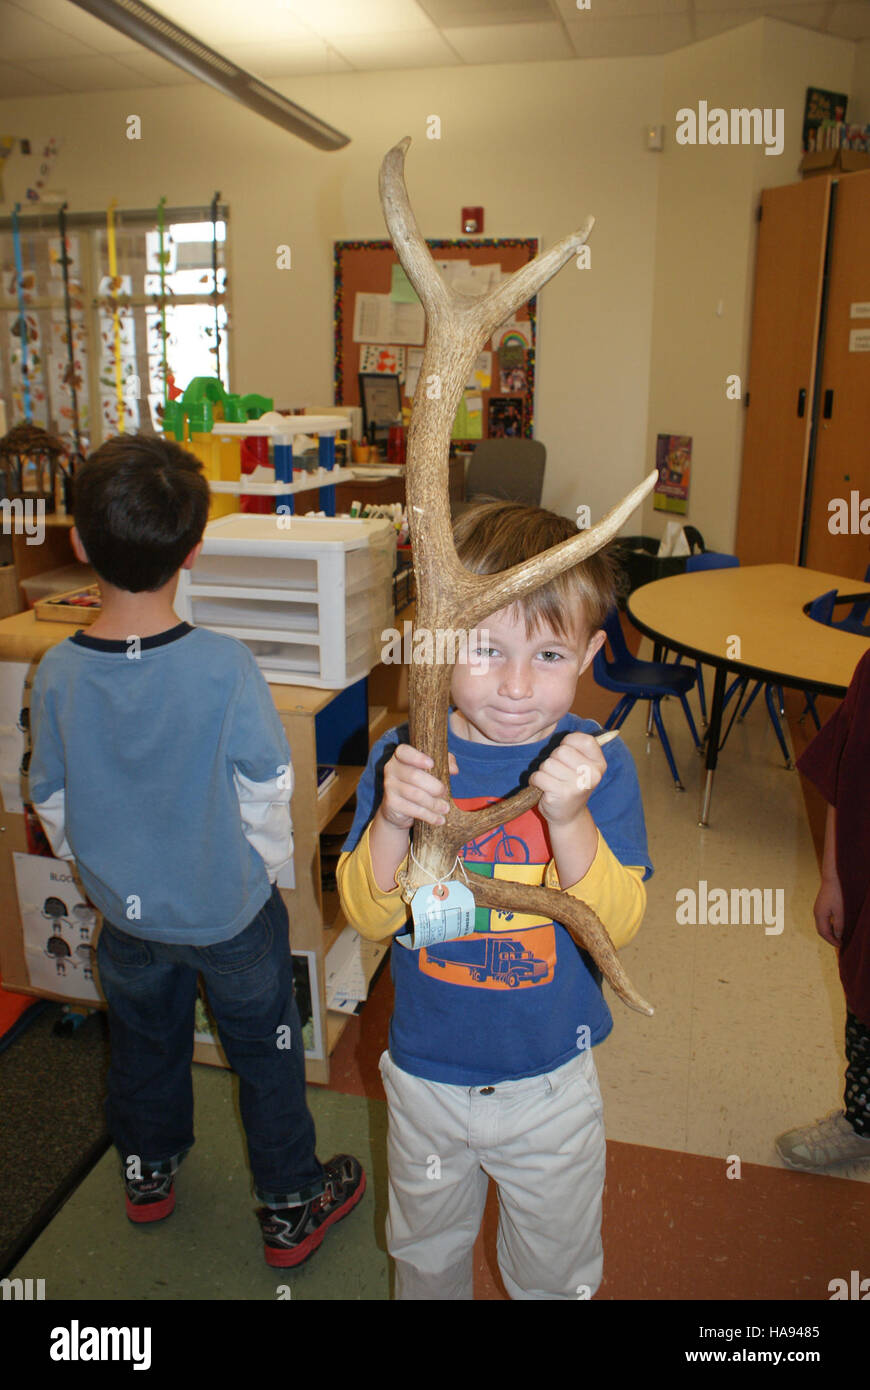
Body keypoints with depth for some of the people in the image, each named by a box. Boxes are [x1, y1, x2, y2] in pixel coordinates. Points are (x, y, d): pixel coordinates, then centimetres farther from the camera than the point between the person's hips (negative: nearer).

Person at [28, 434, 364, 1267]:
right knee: (265, 1056, 18)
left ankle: (148, 1172, 52)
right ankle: (291, 1208, 37)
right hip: (231, 911, -3)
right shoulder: (224, 667, -26)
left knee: (144, 1042, 28)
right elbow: (266, 793, -16)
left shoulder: (57, 673, -16)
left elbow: (53, 806, -3)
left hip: (125, 910, 4)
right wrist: (266, 868, 3)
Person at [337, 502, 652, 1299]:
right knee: (427, 1253, 30)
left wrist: (569, 819, -39)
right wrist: (392, 822, -35)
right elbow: (368, 917, -16)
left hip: (551, 1082, -1)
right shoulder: (404, 757, -15)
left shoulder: (597, 764, -18)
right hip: (426, 1075, 2)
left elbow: (617, 926, -22)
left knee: (556, 1272, 25)